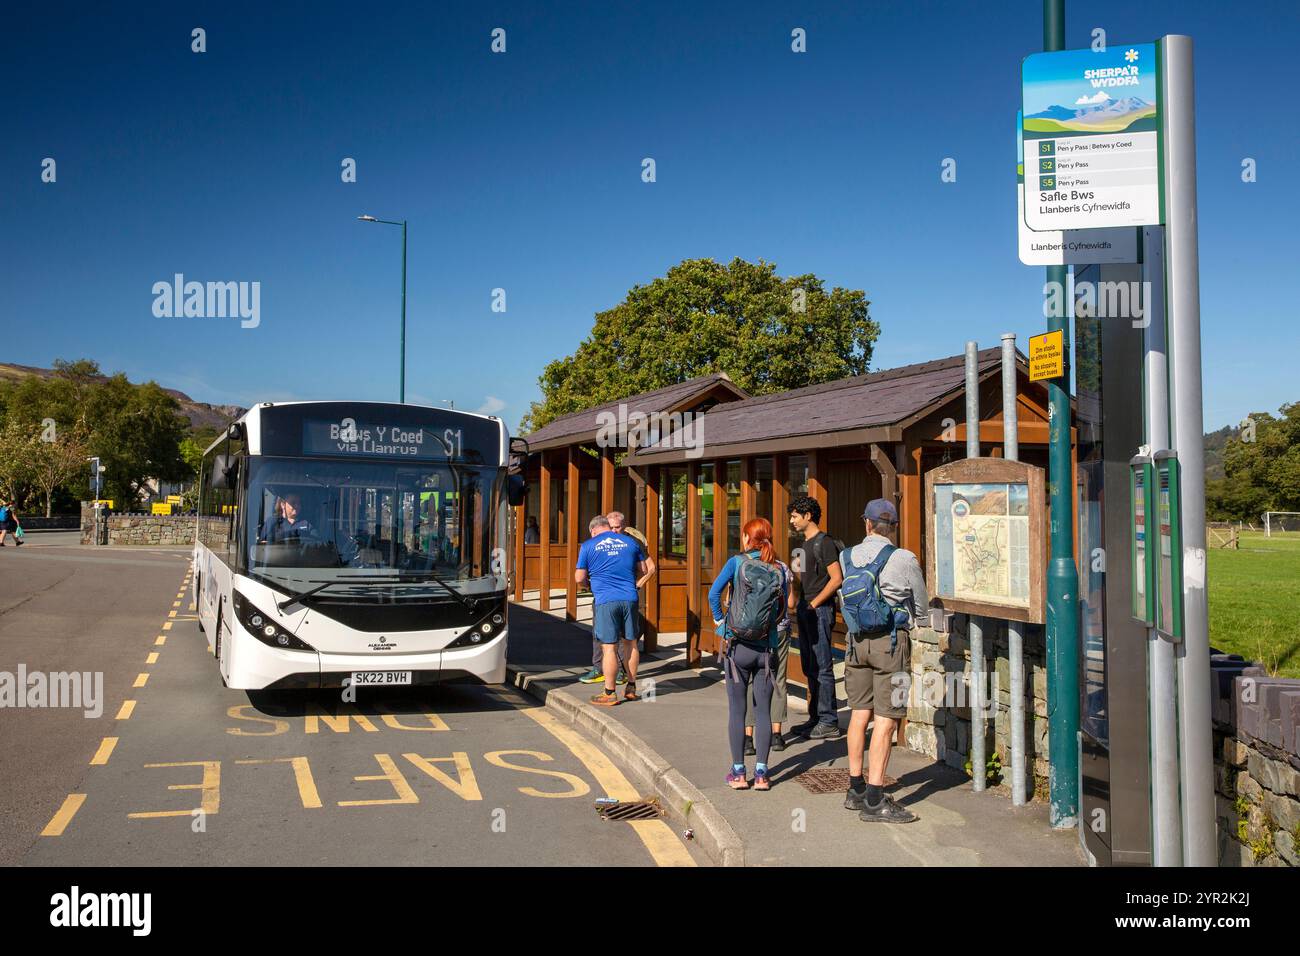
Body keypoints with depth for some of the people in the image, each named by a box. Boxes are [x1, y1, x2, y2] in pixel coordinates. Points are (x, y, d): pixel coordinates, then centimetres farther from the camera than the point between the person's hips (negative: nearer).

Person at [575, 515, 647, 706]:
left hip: (605, 600, -3)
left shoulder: (588, 545, 2)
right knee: (630, 643, 14)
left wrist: (591, 580, 23)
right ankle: (631, 688, 23)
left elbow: (579, 578, 2)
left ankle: (610, 693, 3)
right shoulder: (630, 542, 11)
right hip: (629, 598, 3)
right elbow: (643, 570, 17)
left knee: (609, 647, -1)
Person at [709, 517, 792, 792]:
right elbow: (784, 610, 4)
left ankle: (738, 772, 9)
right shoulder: (780, 570, 0)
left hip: (737, 646, -2)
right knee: (763, 710, 7)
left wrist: (719, 620, -2)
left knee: (737, 710, 6)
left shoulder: (737, 562, -7)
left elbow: (714, 592, -15)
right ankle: (761, 774, 8)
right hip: (766, 648, 2)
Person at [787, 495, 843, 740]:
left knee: (822, 668, -7)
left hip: (819, 610, -10)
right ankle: (815, 718, 21)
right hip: (805, 610, 10)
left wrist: (813, 604, -16)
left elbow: (837, 579, -16)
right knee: (810, 668, 13)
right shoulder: (806, 543, 17)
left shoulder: (824, 542, -11)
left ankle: (829, 723, -2)